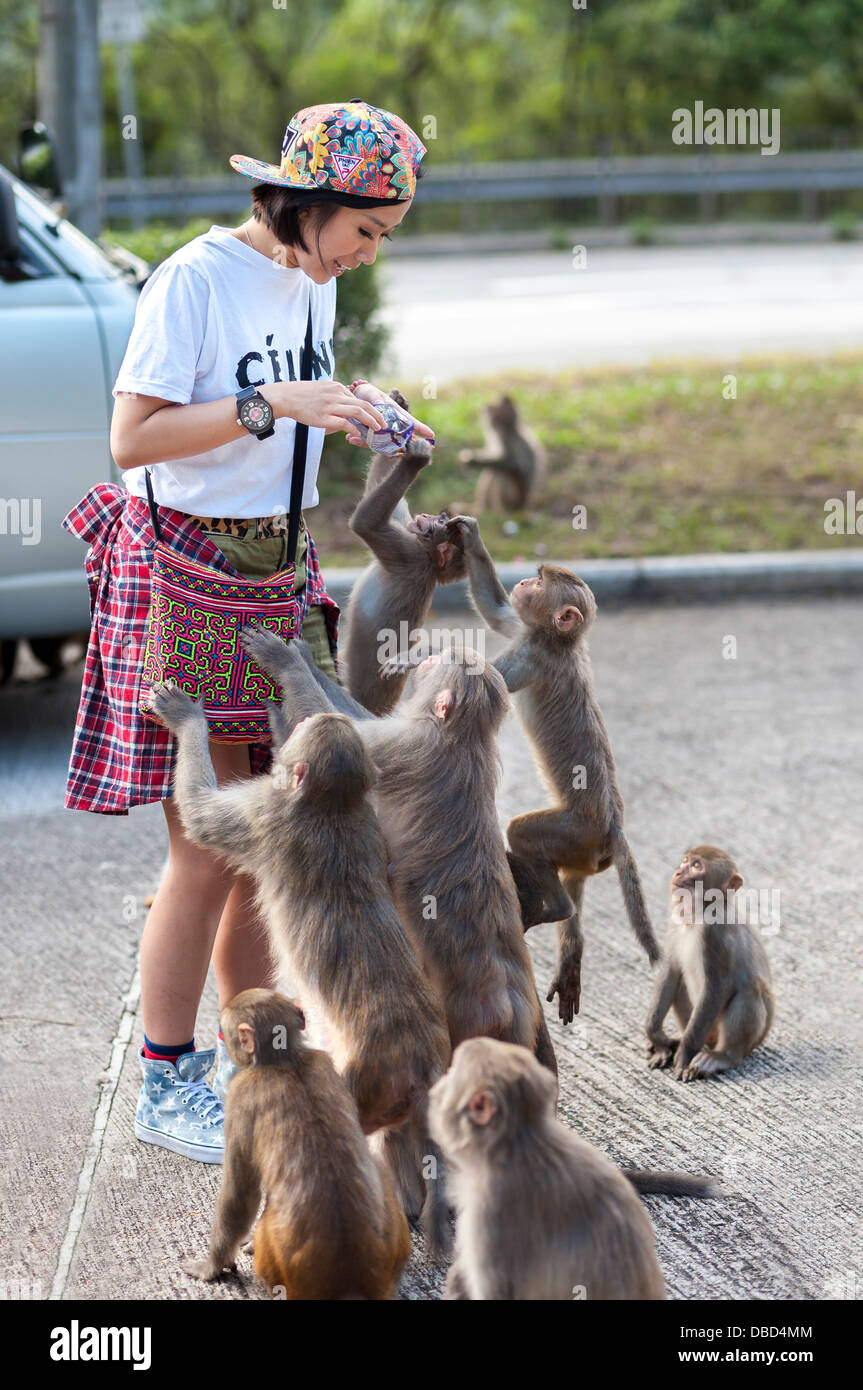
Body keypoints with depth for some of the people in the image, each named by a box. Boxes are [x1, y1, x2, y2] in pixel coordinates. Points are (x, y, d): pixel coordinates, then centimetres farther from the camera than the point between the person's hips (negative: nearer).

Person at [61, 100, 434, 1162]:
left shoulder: (312, 284, 10)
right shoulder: (199, 277, -15)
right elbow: (133, 439, -19)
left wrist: (350, 413, 1)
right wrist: (273, 404, -25)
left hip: (275, 568, 8)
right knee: (211, 851, -6)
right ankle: (164, 1088, 7)